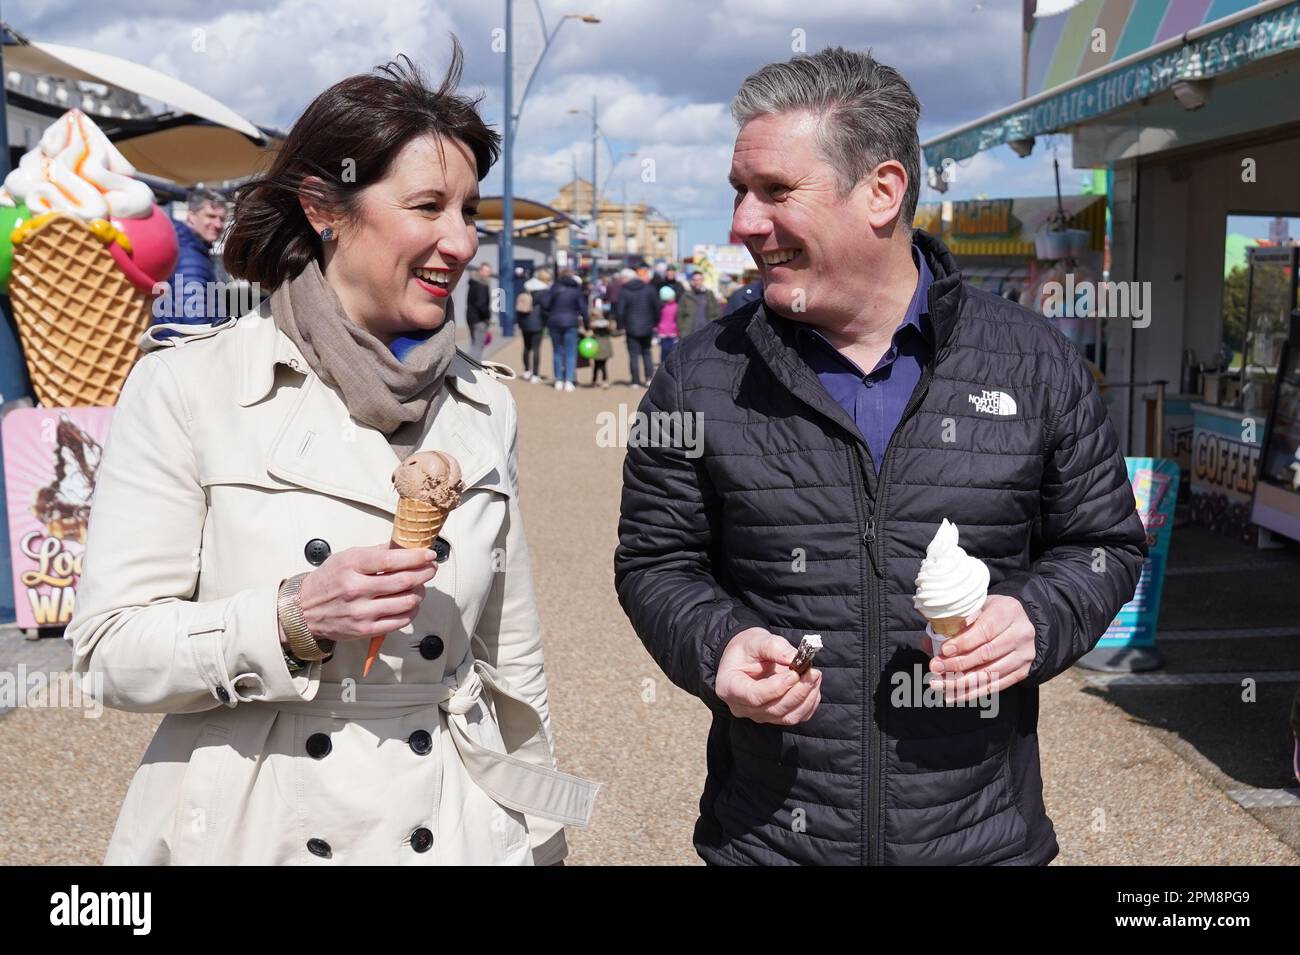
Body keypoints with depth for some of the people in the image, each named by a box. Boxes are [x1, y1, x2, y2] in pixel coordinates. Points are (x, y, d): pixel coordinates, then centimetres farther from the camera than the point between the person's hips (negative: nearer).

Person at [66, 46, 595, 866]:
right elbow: (112, 649, -9)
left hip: (453, 829, 3)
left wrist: (539, 841, 11)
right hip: (252, 830, -3)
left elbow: (512, 660, 8)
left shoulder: (485, 407, 3)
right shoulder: (188, 387, -8)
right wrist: (293, 618, -23)